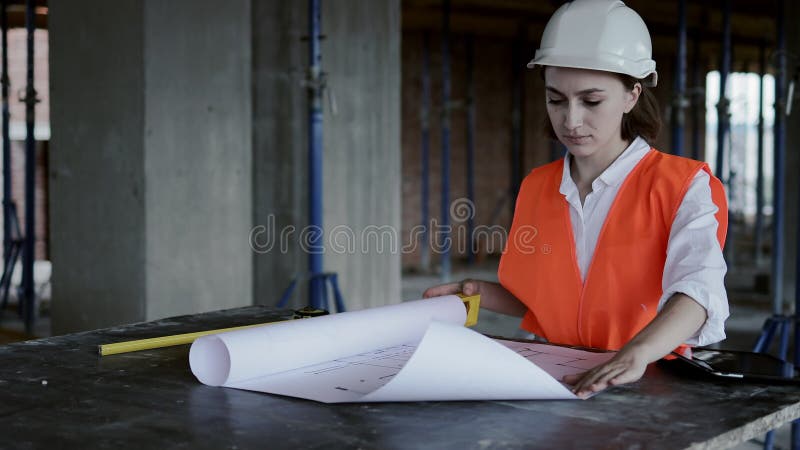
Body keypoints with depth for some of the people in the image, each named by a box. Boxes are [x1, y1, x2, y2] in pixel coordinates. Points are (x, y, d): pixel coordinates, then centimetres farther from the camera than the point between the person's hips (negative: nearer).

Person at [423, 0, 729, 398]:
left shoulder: (683, 187, -6)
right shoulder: (535, 187, 9)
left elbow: (698, 288, -23)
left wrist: (636, 355, -40)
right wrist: (483, 295, 0)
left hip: (652, 382, -3)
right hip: (556, 379, 3)